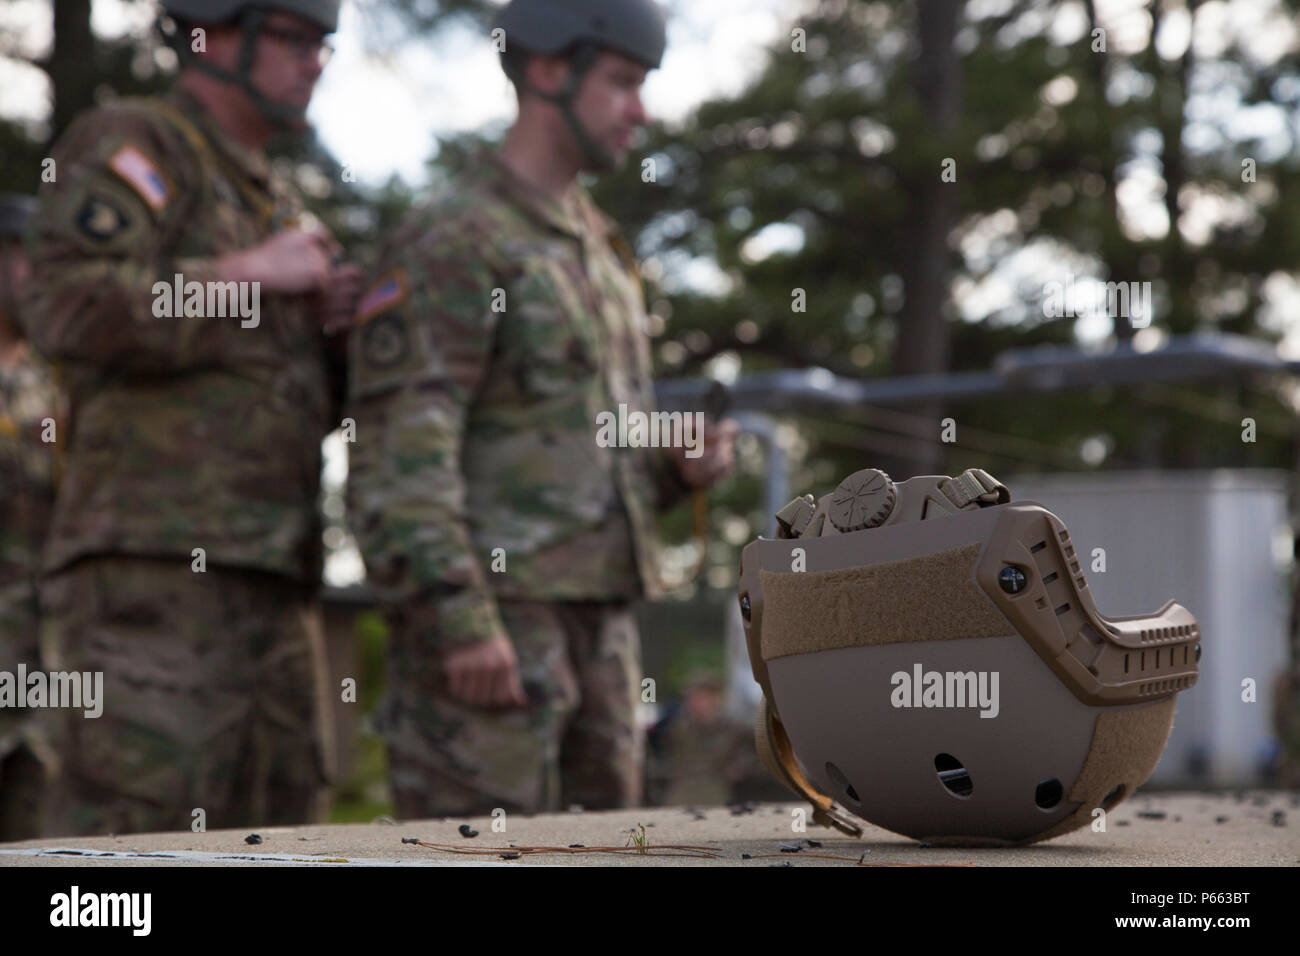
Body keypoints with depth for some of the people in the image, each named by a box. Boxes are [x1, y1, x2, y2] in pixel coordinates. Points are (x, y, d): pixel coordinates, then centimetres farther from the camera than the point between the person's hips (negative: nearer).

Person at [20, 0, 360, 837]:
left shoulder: (275, 200, 26)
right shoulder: (133, 144, 1)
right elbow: (66, 304, -16)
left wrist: (328, 324, 8)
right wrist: (248, 275, -11)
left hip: (272, 574, 9)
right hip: (154, 557, -9)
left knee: (279, 820, 7)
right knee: (133, 822, -13)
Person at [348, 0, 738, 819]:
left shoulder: (595, 250, 20)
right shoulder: (448, 244, -9)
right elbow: (396, 455, -17)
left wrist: (681, 466, 4)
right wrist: (458, 621, -24)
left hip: (595, 625, 9)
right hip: (485, 627, -9)